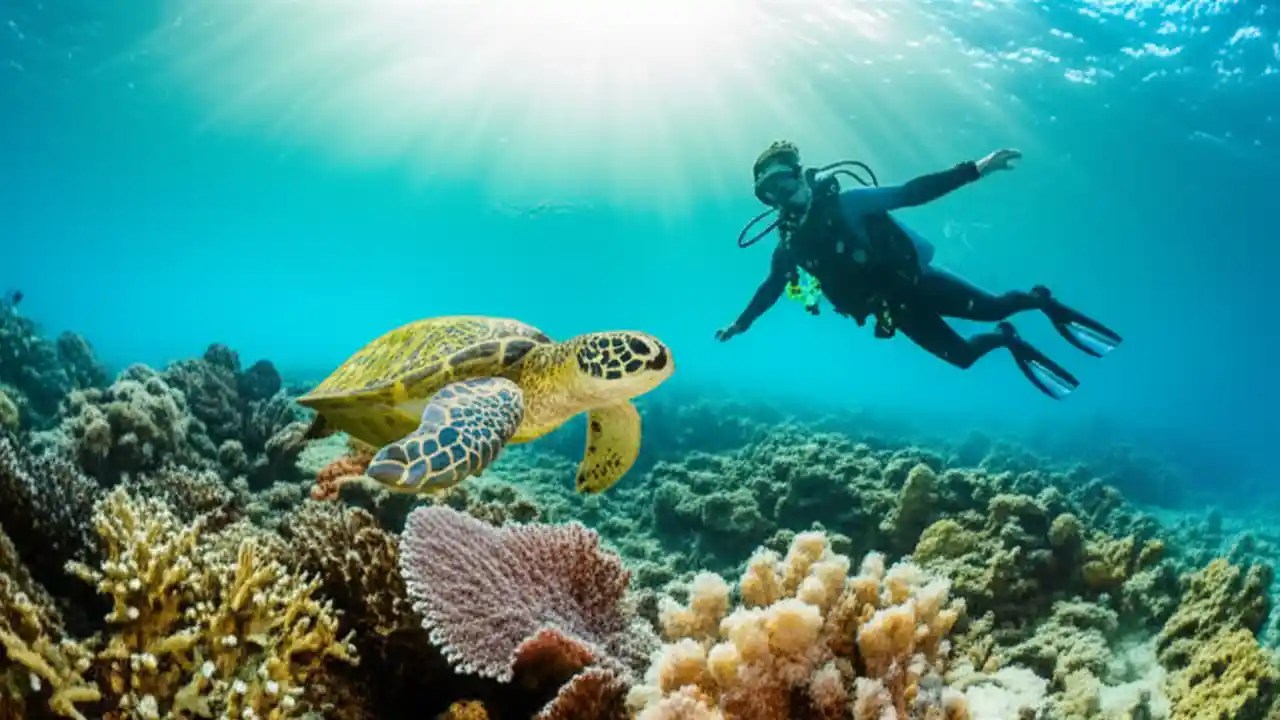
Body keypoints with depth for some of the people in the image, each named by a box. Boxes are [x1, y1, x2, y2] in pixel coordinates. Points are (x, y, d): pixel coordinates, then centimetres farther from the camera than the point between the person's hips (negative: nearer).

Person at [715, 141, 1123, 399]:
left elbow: (909, 193, -17)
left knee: (991, 307, -16)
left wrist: (973, 170, -24)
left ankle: (1040, 301, 17)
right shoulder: (791, 244, -5)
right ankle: (1005, 340, 27)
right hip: (892, 307, 2)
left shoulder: (846, 202, -15)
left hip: (914, 280, -2)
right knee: (961, 356, -5)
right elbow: (772, 287, 13)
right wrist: (740, 323, 22)